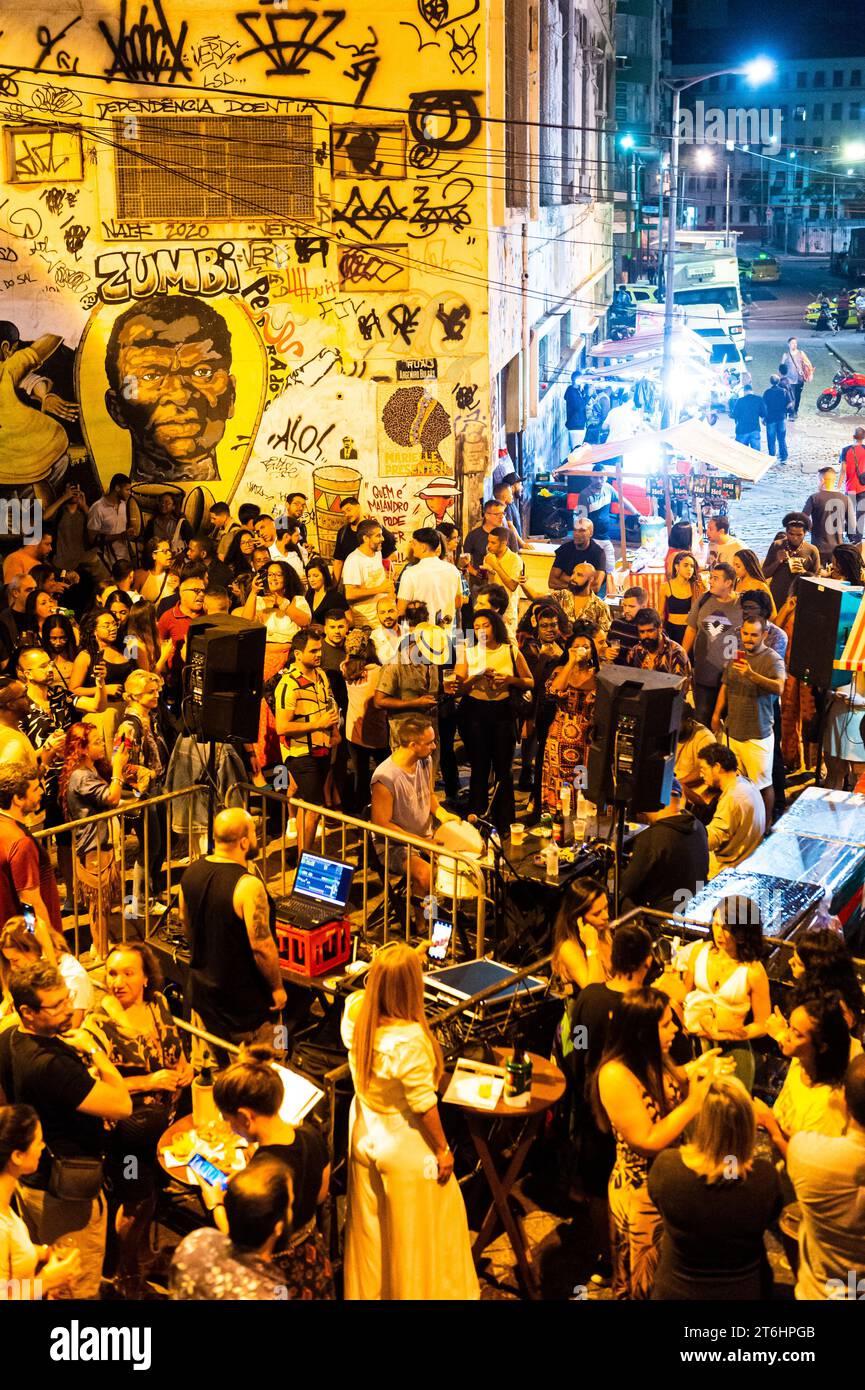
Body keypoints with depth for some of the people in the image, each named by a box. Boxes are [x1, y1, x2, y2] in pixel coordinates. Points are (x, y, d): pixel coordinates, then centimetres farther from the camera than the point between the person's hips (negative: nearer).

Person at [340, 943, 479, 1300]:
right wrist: (443, 1149, -9)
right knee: (416, 1231, 18)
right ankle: (418, 1291, 37)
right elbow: (424, 1105, -23)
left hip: (363, 1136, 7)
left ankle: (367, 1290, 46)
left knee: (369, 1224, 26)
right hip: (405, 1148, -7)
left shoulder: (354, 1011, -18)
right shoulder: (410, 1040, -35)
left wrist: (408, 959, 7)